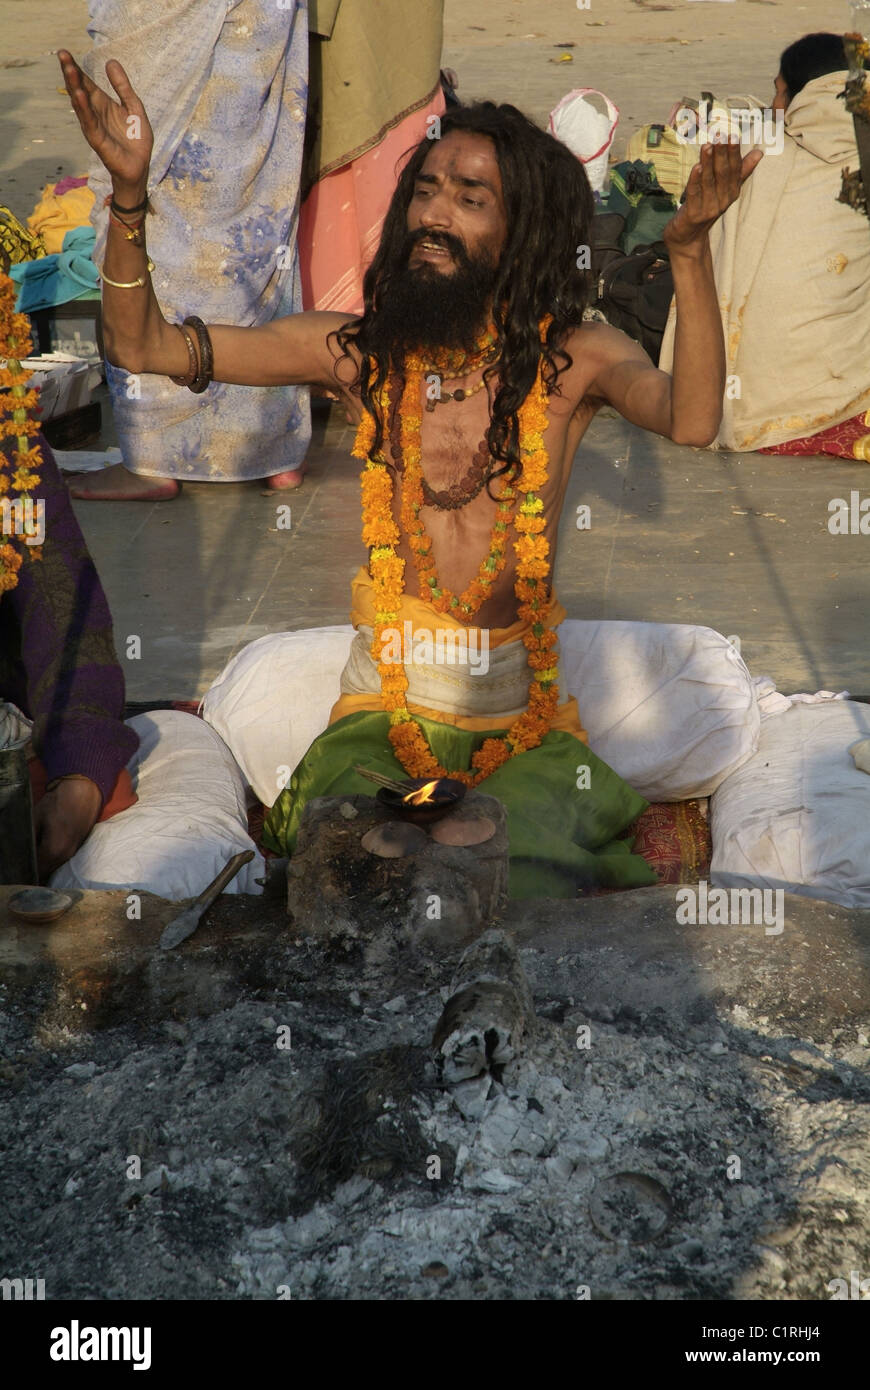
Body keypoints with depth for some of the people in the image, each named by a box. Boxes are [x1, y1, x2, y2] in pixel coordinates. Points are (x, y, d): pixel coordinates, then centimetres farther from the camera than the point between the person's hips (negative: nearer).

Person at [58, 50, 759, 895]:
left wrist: (688, 248, -35)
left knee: (529, 882, -25)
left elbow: (691, 420, -22)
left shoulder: (571, 358, -1)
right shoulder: (355, 350, 4)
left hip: (526, 723, 0)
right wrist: (129, 190, -12)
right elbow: (142, 345, 2)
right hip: (383, 706, 1)